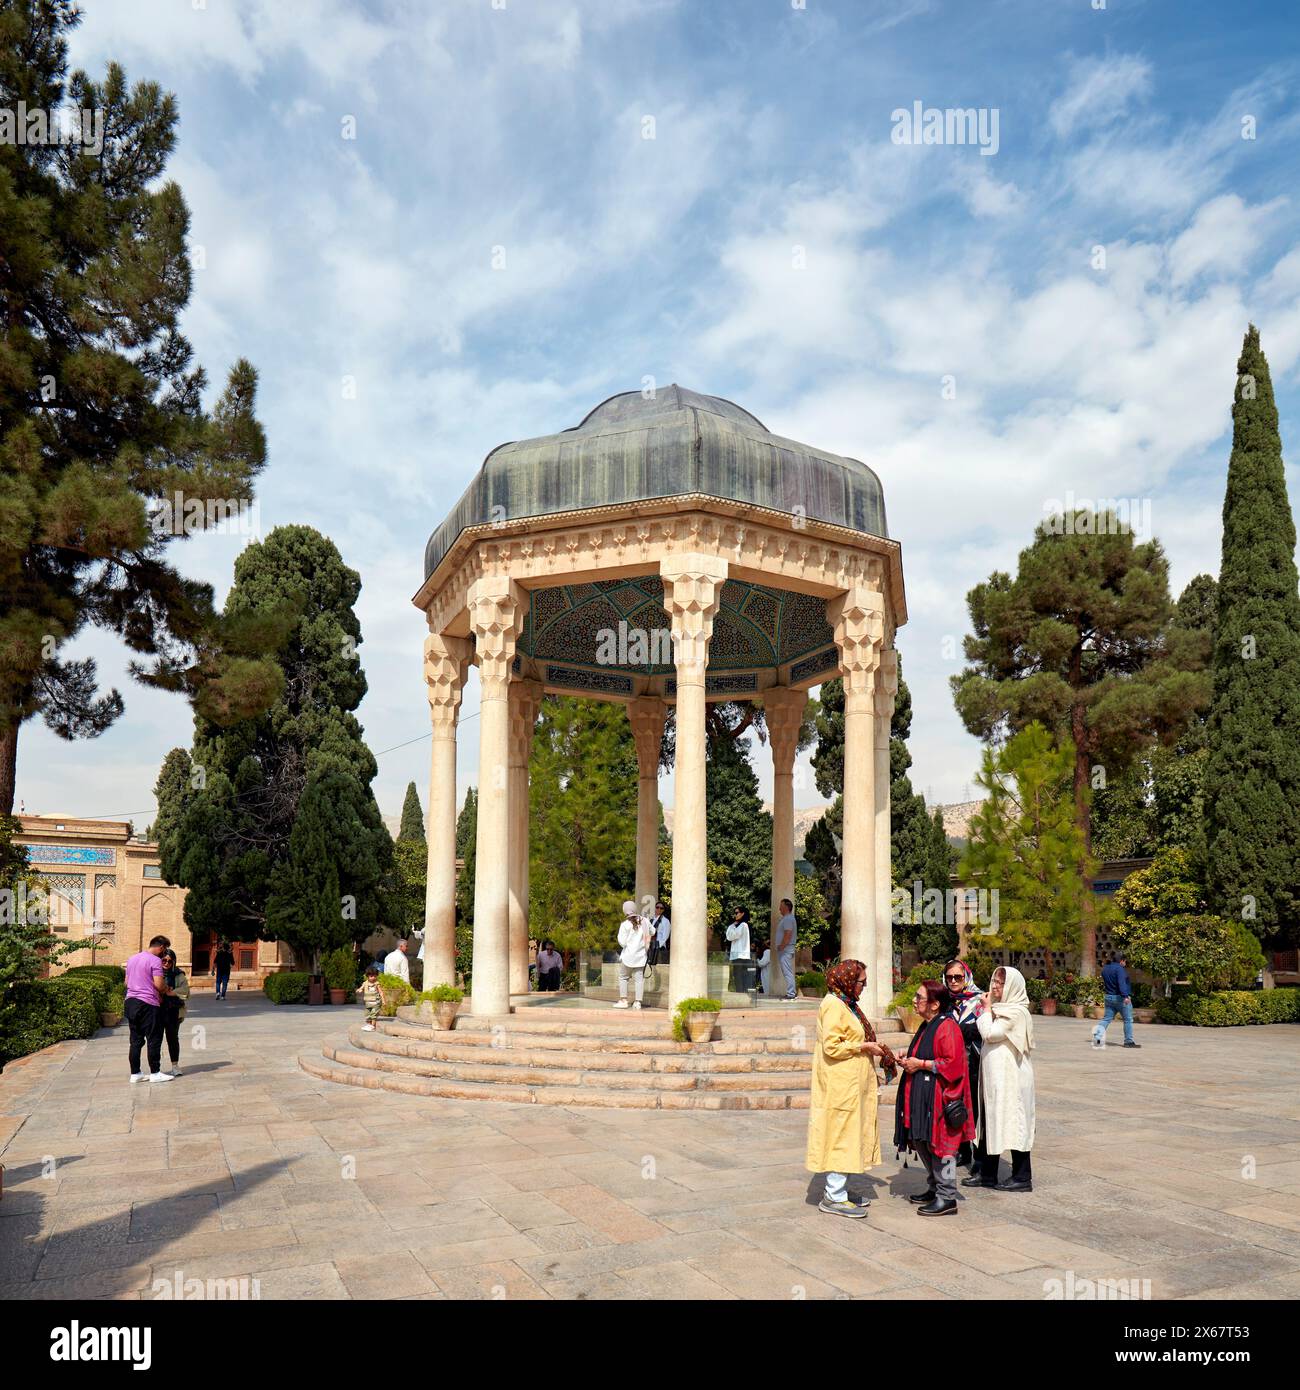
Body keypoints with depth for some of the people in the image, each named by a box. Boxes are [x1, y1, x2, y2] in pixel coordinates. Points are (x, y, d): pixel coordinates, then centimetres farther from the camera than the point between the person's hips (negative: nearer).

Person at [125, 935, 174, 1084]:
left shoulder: (132, 959, 14)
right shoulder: (155, 960, -11)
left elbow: (127, 982, 21)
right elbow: (159, 984, -18)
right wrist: (166, 990, 3)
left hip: (130, 1001, 8)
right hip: (148, 1004, -8)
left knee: (135, 1040, 11)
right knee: (154, 1039, 1)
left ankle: (135, 1073, 13)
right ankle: (155, 1073, 5)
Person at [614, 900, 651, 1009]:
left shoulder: (625, 924, -13)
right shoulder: (644, 921, -1)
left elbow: (622, 942, -13)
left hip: (628, 955, -4)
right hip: (641, 955, 4)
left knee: (623, 977, 11)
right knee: (639, 978, 6)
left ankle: (623, 1000, 9)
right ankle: (638, 1002, 3)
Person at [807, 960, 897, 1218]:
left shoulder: (846, 1004, 16)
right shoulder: (833, 1005, -15)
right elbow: (831, 1046, -21)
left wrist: (871, 1047, 10)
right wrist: (864, 1046, -15)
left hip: (850, 1084, 10)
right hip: (840, 1086, -10)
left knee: (848, 1136, 13)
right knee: (841, 1136, -5)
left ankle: (838, 1191, 20)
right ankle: (834, 1198, 1)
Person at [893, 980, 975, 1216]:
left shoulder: (946, 1027, -15)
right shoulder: (926, 1026, 15)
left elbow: (953, 1064, -21)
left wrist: (921, 1064, -17)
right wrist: (909, 1058, 10)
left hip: (939, 1096, -10)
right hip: (921, 1096, 10)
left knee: (938, 1143, -4)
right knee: (920, 1141, 14)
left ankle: (947, 1198, 5)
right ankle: (936, 1188, 28)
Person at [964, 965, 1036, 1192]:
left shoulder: (1016, 1012, -15)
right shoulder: (1000, 1009, 14)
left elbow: (989, 1033, -18)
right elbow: (986, 1033, 17)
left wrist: (987, 1009, -10)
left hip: (1010, 1078, -9)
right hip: (993, 1076, 9)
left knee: (1013, 1122, -1)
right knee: (990, 1123, 12)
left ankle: (1022, 1178, 9)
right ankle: (987, 1174, 20)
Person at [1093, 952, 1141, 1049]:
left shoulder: (1105, 969, 12)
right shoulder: (1119, 969, -14)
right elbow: (1121, 983, -27)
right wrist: (1125, 996, -33)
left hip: (1108, 997, 7)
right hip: (1120, 998, -7)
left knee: (1107, 1019, 7)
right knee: (1128, 1020, 5)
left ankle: (1097, 1036, -10)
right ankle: (1128, 1041, 8)